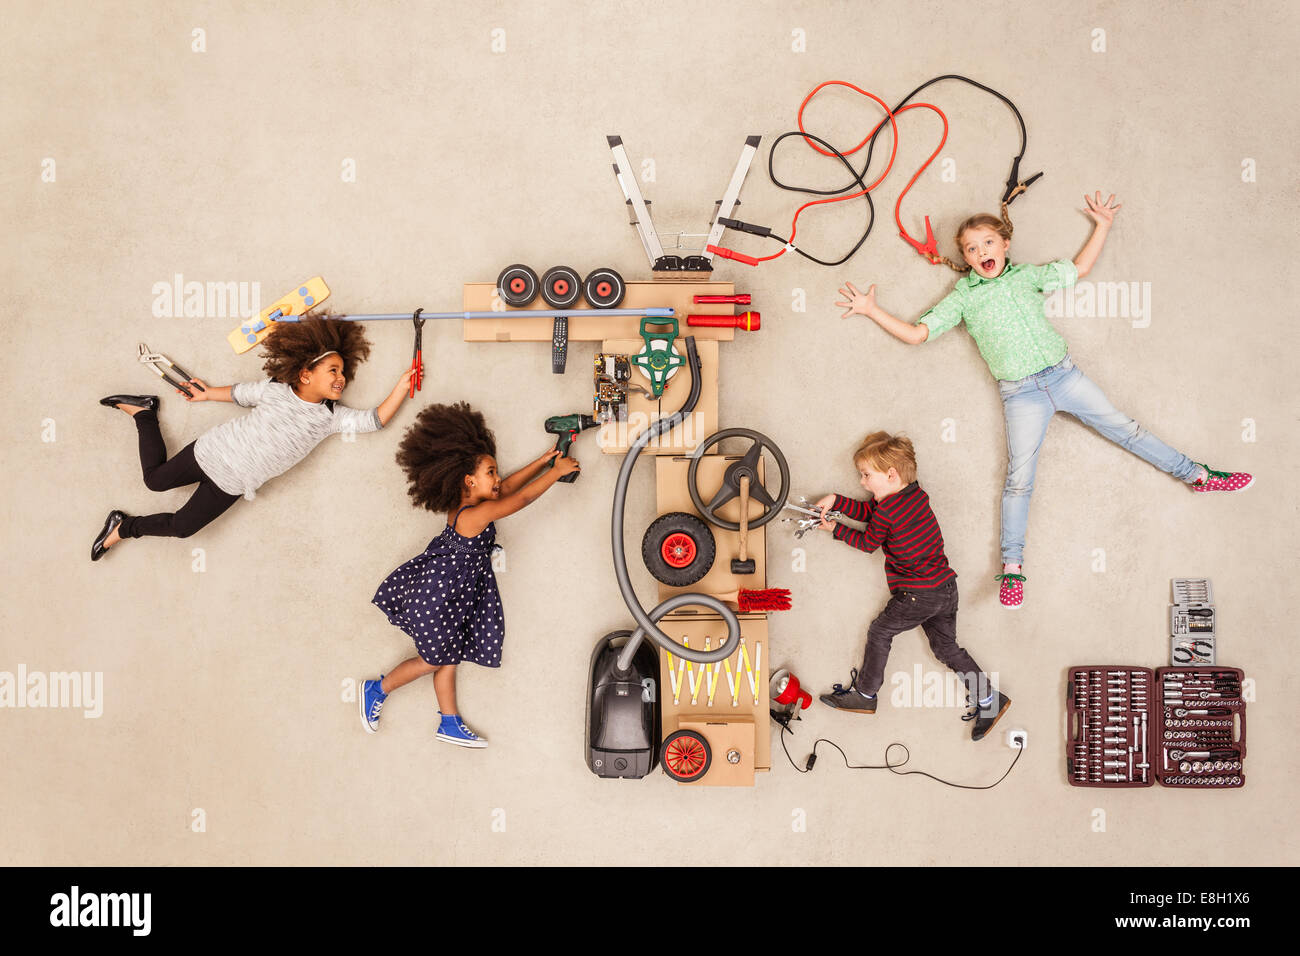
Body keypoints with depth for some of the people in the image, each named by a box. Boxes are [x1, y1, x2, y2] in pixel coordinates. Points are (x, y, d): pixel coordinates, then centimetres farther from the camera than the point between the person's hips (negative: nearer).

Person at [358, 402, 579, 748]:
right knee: (434, 660, 6)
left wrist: (543, 461, 9)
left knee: (449, 657, 16)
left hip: (455, 597, 10)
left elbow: (509, 486, 11)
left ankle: (450, 724, 26)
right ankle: (377, 690, 25)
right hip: (438, 596, -10)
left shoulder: (463, 504, 0)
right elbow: (523, 498, -25)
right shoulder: (477, 514, -27)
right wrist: (557, 472, -16)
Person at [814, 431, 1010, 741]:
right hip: (946, 586, 8)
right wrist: (835, 501, 12)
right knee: (945, 645, 17)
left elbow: (867, 543, 0)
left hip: (919, 594, -8)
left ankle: (864, 694, 21)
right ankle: (988, 698, 15)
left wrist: (836, 529, 12)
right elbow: (869, 511, 19)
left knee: (879, 632, 9)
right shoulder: (915, 493, 7)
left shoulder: (888, 511, -18)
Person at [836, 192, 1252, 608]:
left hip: (1063, 374, 2)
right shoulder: (962, 298, 4)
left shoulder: (1026, 276, 11)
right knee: (1019, 480, -2)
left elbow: (1078, 269, 21)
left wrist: (1102, 225, 19)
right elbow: (916, 333, -1)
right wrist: (871, 310, -7)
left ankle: (1198, 475, 25)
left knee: (1126, 430, 9)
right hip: (1021, 395, -2)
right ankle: (1012, 565, 5)